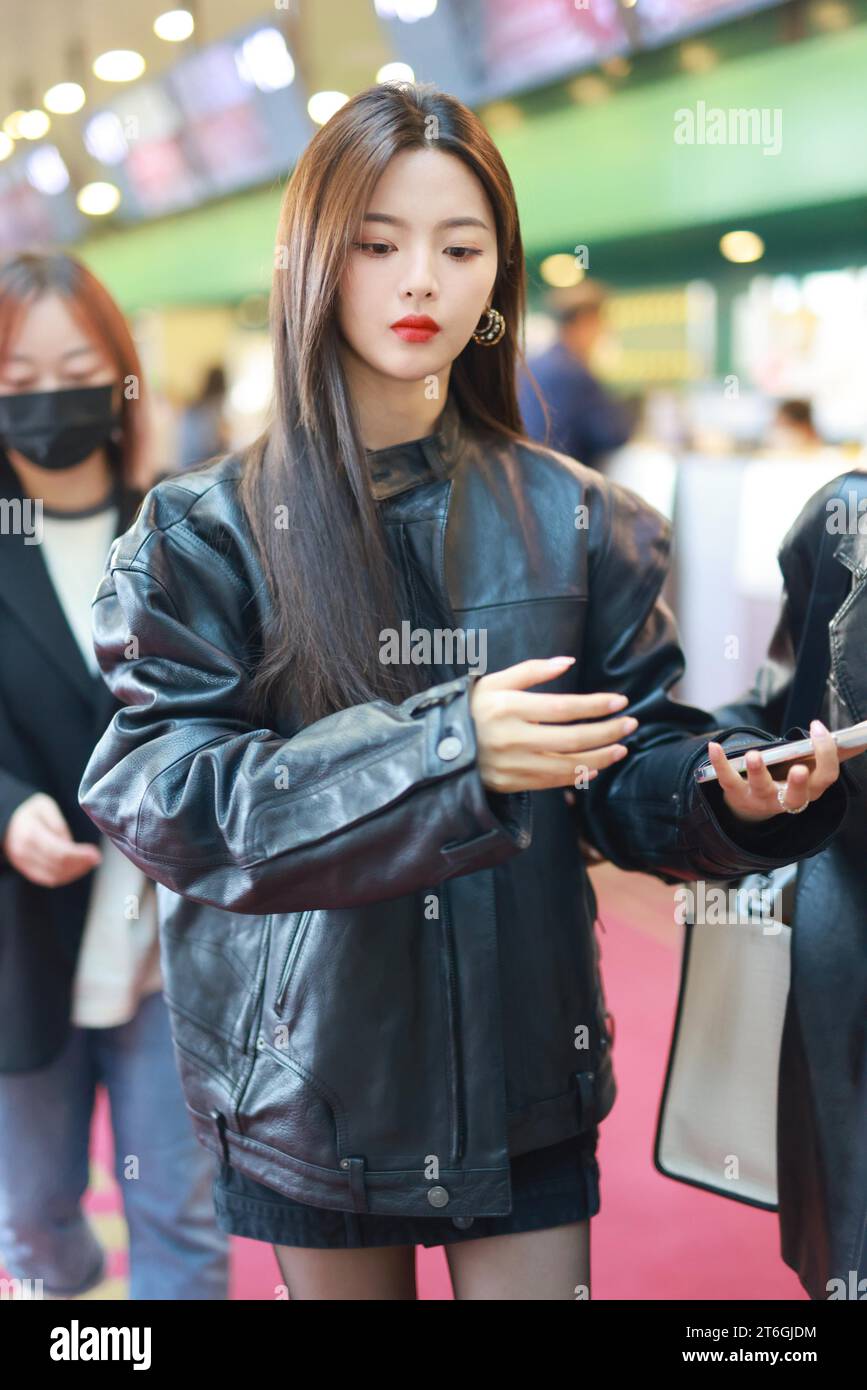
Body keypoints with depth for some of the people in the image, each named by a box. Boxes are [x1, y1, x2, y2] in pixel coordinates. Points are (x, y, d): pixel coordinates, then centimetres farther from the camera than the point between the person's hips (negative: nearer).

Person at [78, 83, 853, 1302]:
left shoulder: (572, 520, 0)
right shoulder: (211, 532, -7)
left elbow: (632, 768, 1)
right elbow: (160, 794, -17)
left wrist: (739, 791, -23)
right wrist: (444, 751, -28)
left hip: (522, 1055, 1)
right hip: (312, 1059, -1)